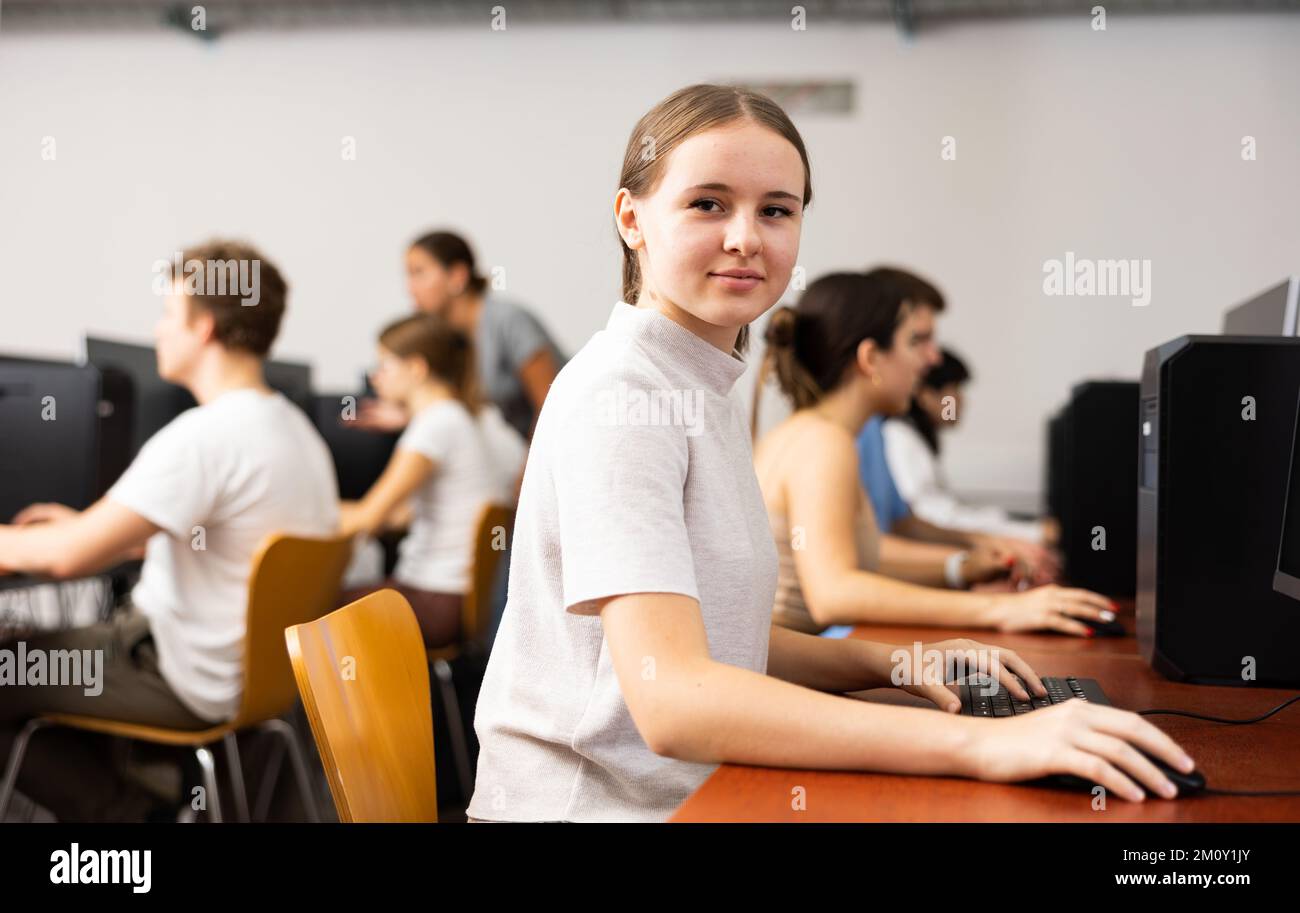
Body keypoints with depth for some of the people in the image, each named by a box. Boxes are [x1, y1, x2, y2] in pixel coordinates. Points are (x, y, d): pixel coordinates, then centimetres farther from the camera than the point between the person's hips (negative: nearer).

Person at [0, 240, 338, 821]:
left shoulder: (203, 436, -25)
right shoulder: (293, 426, 5)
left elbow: (70, 557, -25)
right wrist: (95, 526, 20)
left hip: (191, 684, -9)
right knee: (50, 645, 23)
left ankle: (119, 808, 4)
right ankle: (136, 796, 18)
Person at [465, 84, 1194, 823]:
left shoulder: (706, 394, 12)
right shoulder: (619, 394, -15)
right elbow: (670, 697, -26)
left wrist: (890, 664, 2)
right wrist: (978, 742, -31)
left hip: (684, 795, 8)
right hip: (590, 803, -8)